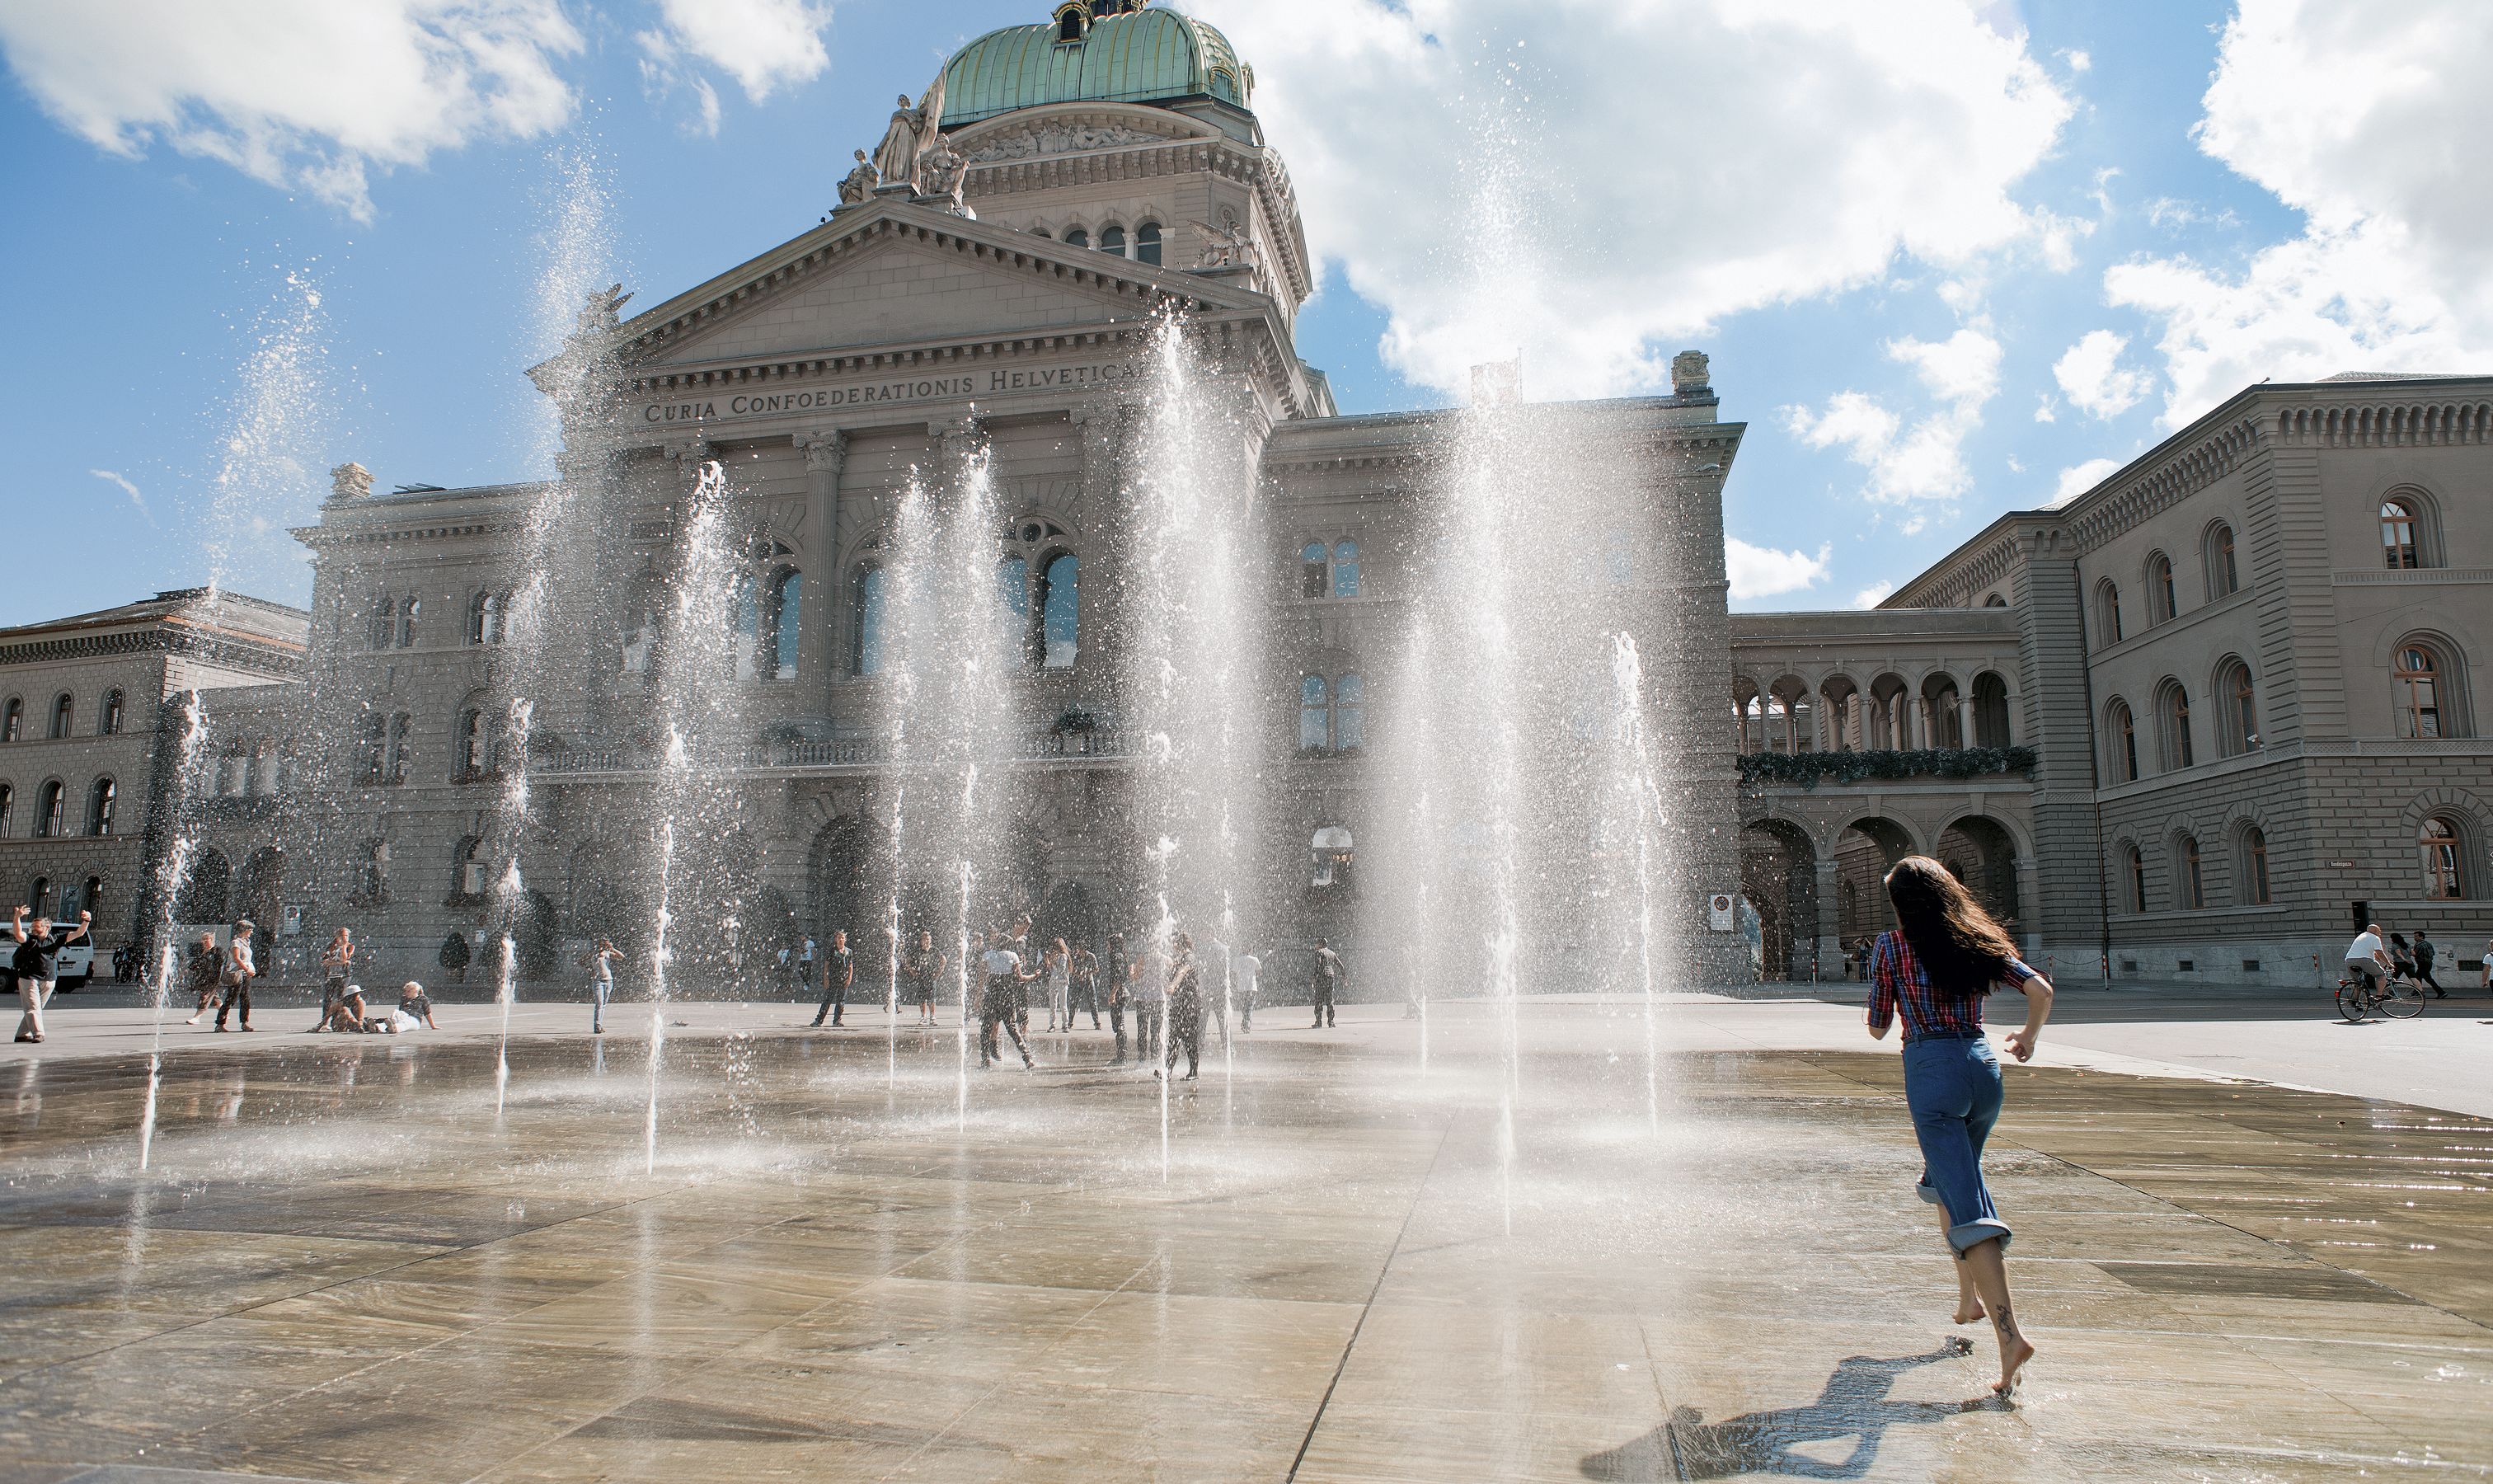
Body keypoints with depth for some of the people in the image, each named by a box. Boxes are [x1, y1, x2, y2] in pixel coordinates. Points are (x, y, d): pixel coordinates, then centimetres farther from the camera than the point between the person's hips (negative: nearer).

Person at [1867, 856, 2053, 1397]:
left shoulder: (1890, 946, -2)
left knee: (1967, 1207, -9)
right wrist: (2028, 1039, 18)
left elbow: (1878, 1029, 2)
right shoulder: (1979, 939, 9)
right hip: (1983, 1065, 5)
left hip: (1931, 1068, -5)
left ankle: (2010, 1333, -19)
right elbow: (2041, 990, 0)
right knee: (1949, 1180, 27)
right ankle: (1970, 1297, 31)